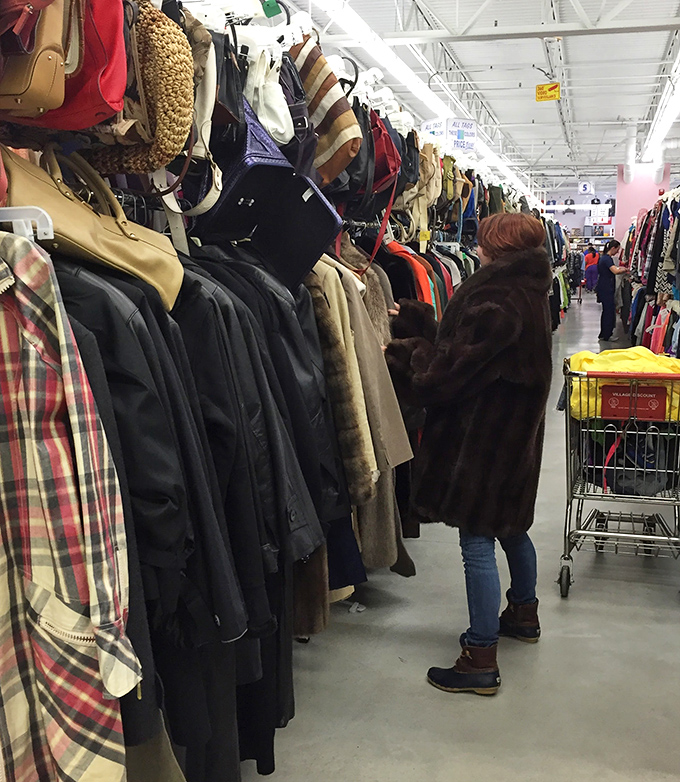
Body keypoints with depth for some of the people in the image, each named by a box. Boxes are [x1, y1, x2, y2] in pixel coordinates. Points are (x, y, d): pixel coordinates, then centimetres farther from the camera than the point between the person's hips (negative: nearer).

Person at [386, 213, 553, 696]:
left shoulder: (496, 303, -22)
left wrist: (406, 348, -3)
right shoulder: (527, 294, 9)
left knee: (477, 543, -4)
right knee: (511, 528, 24)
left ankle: (481, 661, 4)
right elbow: (463, 345, 10)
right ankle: (524, 614, 44)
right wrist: (416, 321, 8)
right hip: (515, 432, 10)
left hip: (484, 435, -10)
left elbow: (449, 371, -19)